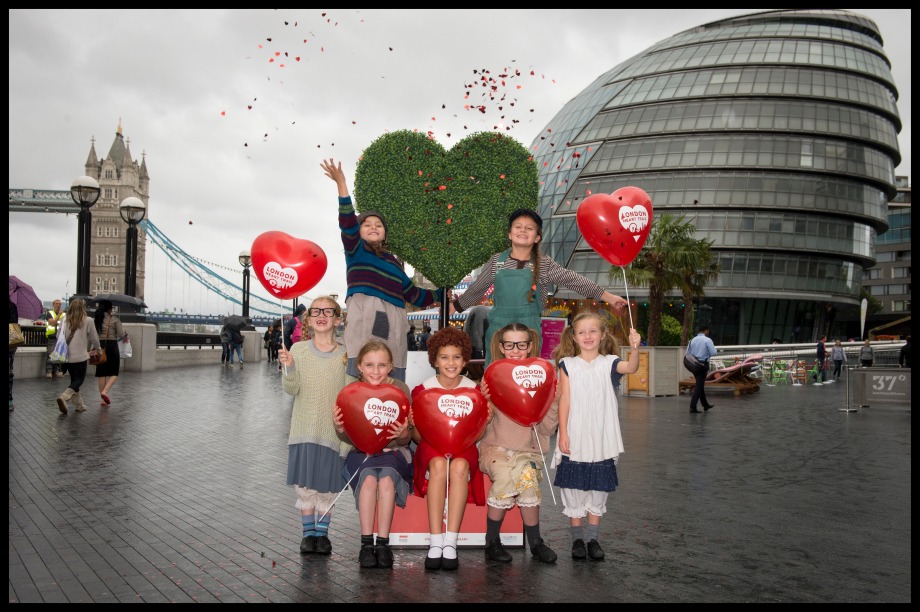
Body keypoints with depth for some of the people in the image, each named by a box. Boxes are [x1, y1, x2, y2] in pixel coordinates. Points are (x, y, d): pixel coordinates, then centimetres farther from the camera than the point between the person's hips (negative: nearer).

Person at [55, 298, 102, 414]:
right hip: (81, 356, -5)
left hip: (67, 356, 5)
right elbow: (94, 338, -1)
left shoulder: (65, 321, 2)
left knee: (74, 379, 16)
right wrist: (98, 348, 18)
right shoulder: (88, 321, -7)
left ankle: (79, 404, 20)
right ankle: (64, 397, -20)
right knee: (79, 379, 3)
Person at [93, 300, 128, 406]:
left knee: (101, 374, 10)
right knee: (114, 373, 5)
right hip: (112, 346, -4)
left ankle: (104, 400, 11)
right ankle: (105, 392, -18)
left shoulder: (94, 320, 5)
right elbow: (122, 334, -9)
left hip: (99, 346, 4)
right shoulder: (114, 319, -5)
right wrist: (126, 336, 11)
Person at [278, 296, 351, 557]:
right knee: (304, 482, 5)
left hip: (334, 430, 0)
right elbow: (292, 389, -7)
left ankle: (322, 532, 23)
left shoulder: (345, 354, -3)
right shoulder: (298, 350, -1)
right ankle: (309, 532, 22)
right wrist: (289, 368, -21)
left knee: (328, 483, 7)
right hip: (305, 428, 1)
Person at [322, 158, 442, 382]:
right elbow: (347, 223, -4)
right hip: (364, 316, -5)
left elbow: (415, 296, 34)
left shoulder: (394, 262, 28)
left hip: (394, 322, 5)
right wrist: (341, 184, -14)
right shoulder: (356, 250, 15)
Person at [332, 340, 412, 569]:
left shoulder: (400, 389, -5)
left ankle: (383, 543, -22)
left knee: (387, 479, -32)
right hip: (362, 452, 1)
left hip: (393, 451, -1)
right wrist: (339, 427, -20)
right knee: (369, 478, -31)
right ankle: (367, 544, -23)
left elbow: (406, 440, -3)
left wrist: (403, 434, -28)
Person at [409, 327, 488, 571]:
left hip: (463, 447, 1)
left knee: (459, 466, -35)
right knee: (438, 464, -36)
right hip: (431, 445, 0)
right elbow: (418, 438, 3)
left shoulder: (473, 390, 4)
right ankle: (435, 543, -34)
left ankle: (451, 543, -33)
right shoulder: (422, 390, 2)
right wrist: (413, 424, -19)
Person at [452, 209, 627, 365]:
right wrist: (456, 306, 22)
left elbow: (573, 281, -4)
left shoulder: (545, 265, 1)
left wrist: (608, 297, -10)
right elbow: (477, 288, 15)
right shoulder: (496, 261, 4)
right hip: (498, 327, 1)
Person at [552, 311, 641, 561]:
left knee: (598, 487, 10)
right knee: (574, 487, 7)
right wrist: (562, 433, -6)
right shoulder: (568, 365, -1)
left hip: (601, 439, 1)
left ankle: (593, 538, 23)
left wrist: (634, 348, -40)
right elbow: (564, 400, -2)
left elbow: (631, 368, -20)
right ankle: (577, 538, 20)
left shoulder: (608, 362, 0)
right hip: (575, 439, -1)